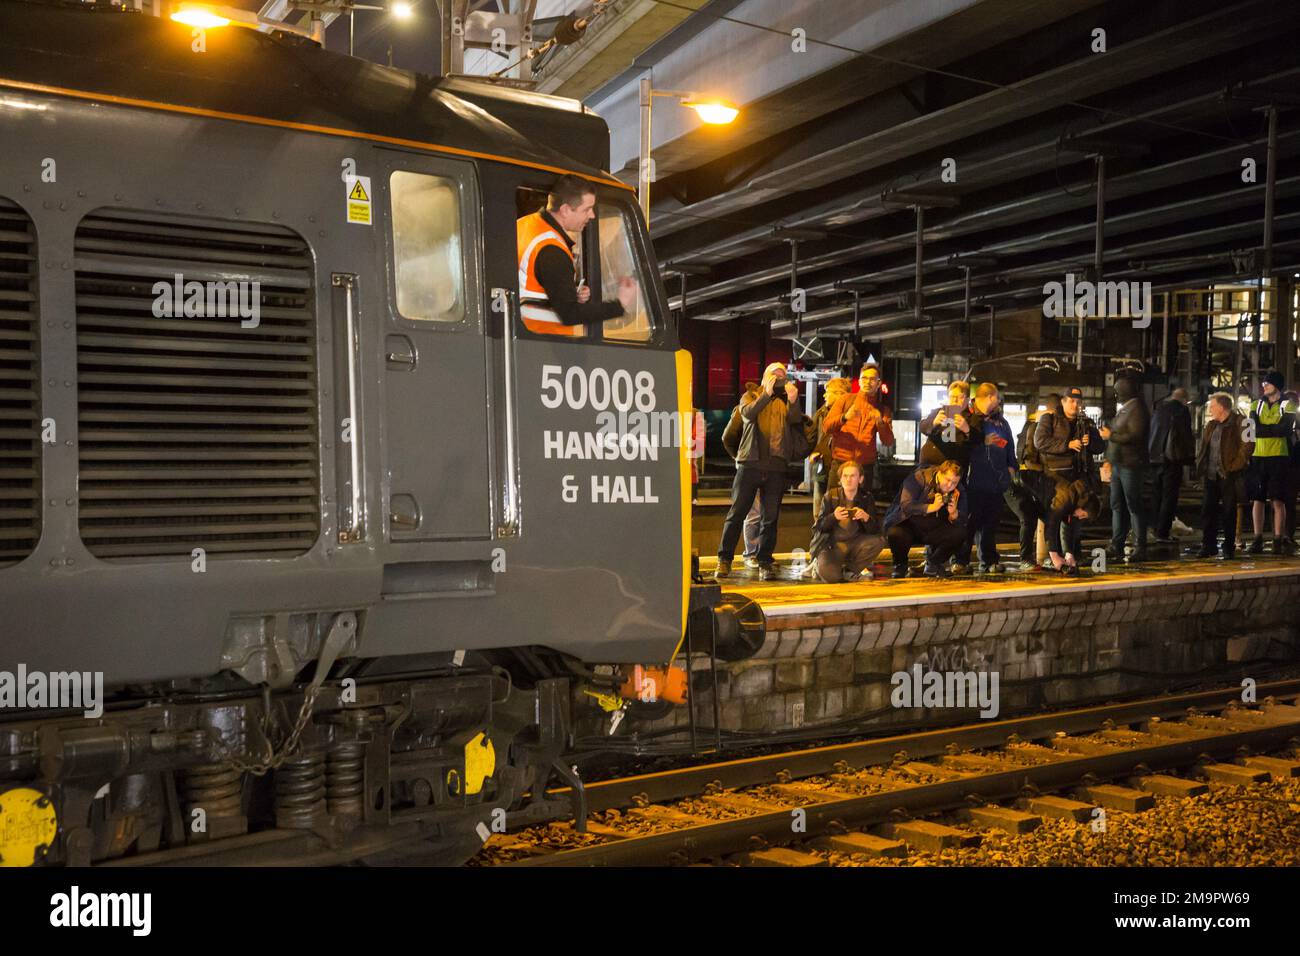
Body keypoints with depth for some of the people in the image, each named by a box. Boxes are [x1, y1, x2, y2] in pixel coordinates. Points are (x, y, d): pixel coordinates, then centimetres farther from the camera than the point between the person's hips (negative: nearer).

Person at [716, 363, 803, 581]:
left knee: (771, 518, 2)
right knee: (736, 513, -1)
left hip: (776, 467, 2)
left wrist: (793, 402, -22)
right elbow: (748, 413, -9)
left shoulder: (786, 402, 17)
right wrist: (766, 394, -19)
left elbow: (795, 420, -3)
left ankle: (765, 563, 8)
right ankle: (724, 560, 5)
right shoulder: (751, 397, 14)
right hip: (750, 463, -2)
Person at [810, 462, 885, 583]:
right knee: (830, 576, -30)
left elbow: (876, 530, -6)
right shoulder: (831, 496, -4)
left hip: (855, 543, 3)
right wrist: (833, 517, -27)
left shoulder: (866, 498, 0)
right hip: (832, 544, -3)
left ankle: (850, 569, -4)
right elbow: (818, 526, -7)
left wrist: (866, 518, -28)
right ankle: (820, 564, 9)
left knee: (879, 541, -25)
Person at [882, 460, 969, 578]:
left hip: (933, 530, 4)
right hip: (907, 525, -4)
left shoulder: (958, 491, -4)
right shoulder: (918, 478, -18)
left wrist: (954, 514, -31)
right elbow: (906, 506, -29)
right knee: (895, 533, -36)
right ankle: (900, 565, -1)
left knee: (960, 533, -20)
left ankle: (933, 564, 7)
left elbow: (962, 522, -8)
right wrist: (931, 507, -37)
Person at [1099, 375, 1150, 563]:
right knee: (1117, 505, 11)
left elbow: (1134, 436, -22)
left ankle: (1140, 549, -1)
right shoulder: (1123, 409, 17)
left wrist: (1111, 435, -15)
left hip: (1131, 465, -10)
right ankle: (1116, 546, 17)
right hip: (1118, 464, 10)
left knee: (1134, 506, -6)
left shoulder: (1137, 409, -12)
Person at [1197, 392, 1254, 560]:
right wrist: (1201, 462, 12)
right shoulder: (1212, 425, 16)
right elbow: (1204, 446, 26)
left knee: (1229, 512, 1)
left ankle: (1229, 548, 9)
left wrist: (1235, 465, -16)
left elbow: (1248, 445, -15)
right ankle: (1208, 546, 13)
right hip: (1211, 475, 7)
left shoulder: (1239, 422, -7)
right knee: (1207, 509, 6)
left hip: (1229, 475, -7)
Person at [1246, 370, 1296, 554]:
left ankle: (1279, 539, -1)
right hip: (1258, 457, 3)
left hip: (1278, 457, -3)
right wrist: (1274, 429, -10)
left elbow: (1285, 429, -12)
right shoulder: (1256, 405, 13)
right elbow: (1255, 429, -1)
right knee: (1257, 500, 2)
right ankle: (1258, 539, 6)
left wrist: (1263, 429, -6)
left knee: (1278, 501, -4)